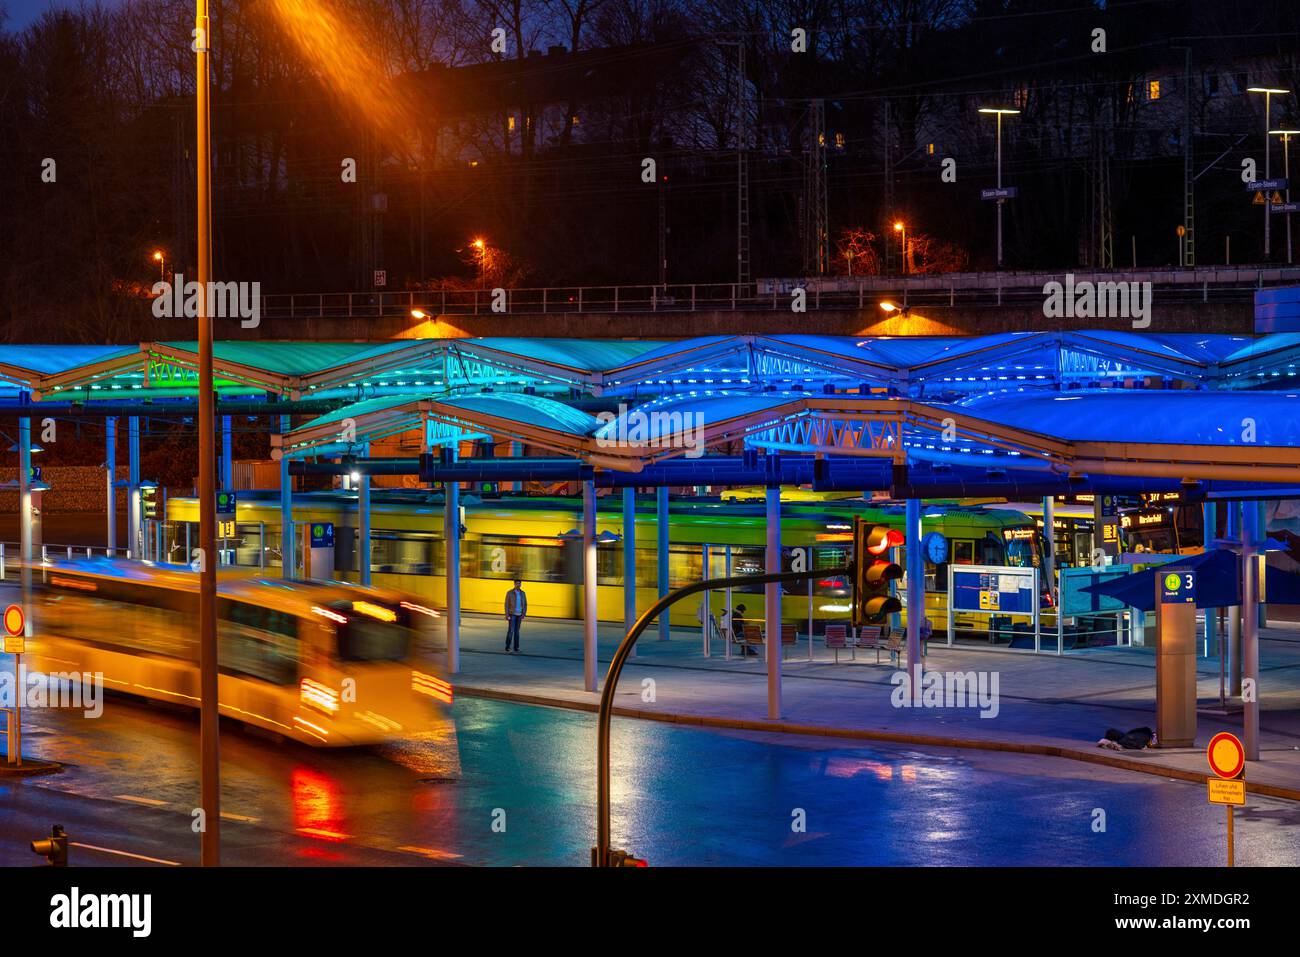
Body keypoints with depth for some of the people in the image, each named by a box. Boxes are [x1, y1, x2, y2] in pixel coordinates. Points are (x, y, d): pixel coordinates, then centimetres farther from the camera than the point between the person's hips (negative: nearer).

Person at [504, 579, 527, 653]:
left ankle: (516, 648, 11)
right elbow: (506, 604, -9)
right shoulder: (509, 593, -10)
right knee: (511, 630, -10)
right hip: (512, 614, -5)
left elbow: (525, 604, 8)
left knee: (516, 631, 8)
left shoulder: (522, 593, 5)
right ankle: (507, 648, -6)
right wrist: (507, 615, -15)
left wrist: (524, 614, -3)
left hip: (519, 614, 5)